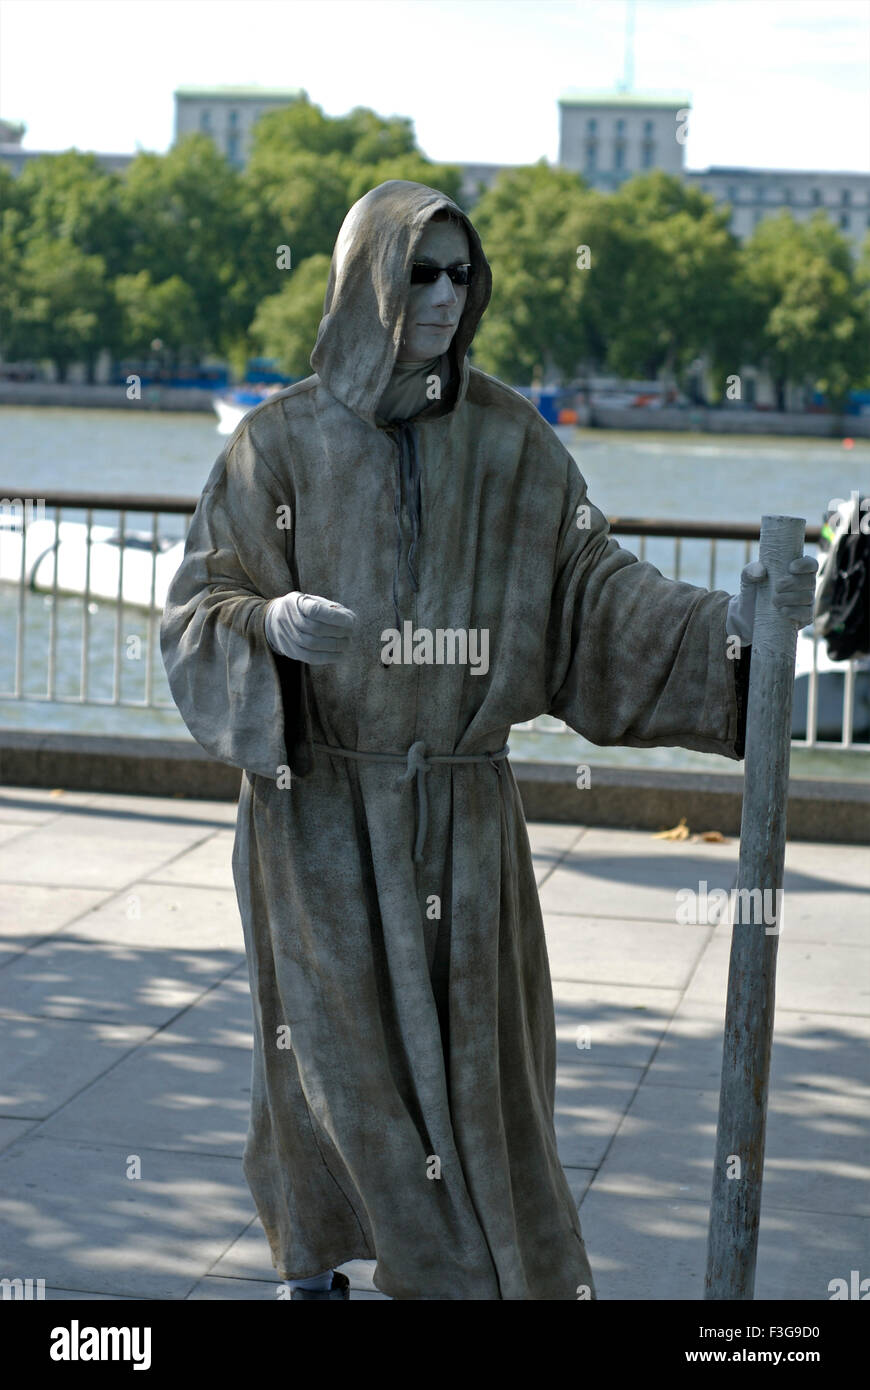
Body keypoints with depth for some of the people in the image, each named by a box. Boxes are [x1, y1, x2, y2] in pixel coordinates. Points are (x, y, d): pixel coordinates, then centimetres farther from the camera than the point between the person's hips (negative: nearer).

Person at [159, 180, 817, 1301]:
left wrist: (715, 618, -19)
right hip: (318, 801, -2)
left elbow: (588, 583, -2)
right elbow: (197, 609, -6)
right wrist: (271, 621, -28)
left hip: (459, 811, 2)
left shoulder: (509, 438, 2)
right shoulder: (281, 439, -4)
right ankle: (312, 1262, 29)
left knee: (469, 1043, 5)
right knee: (336, 1047, 7)